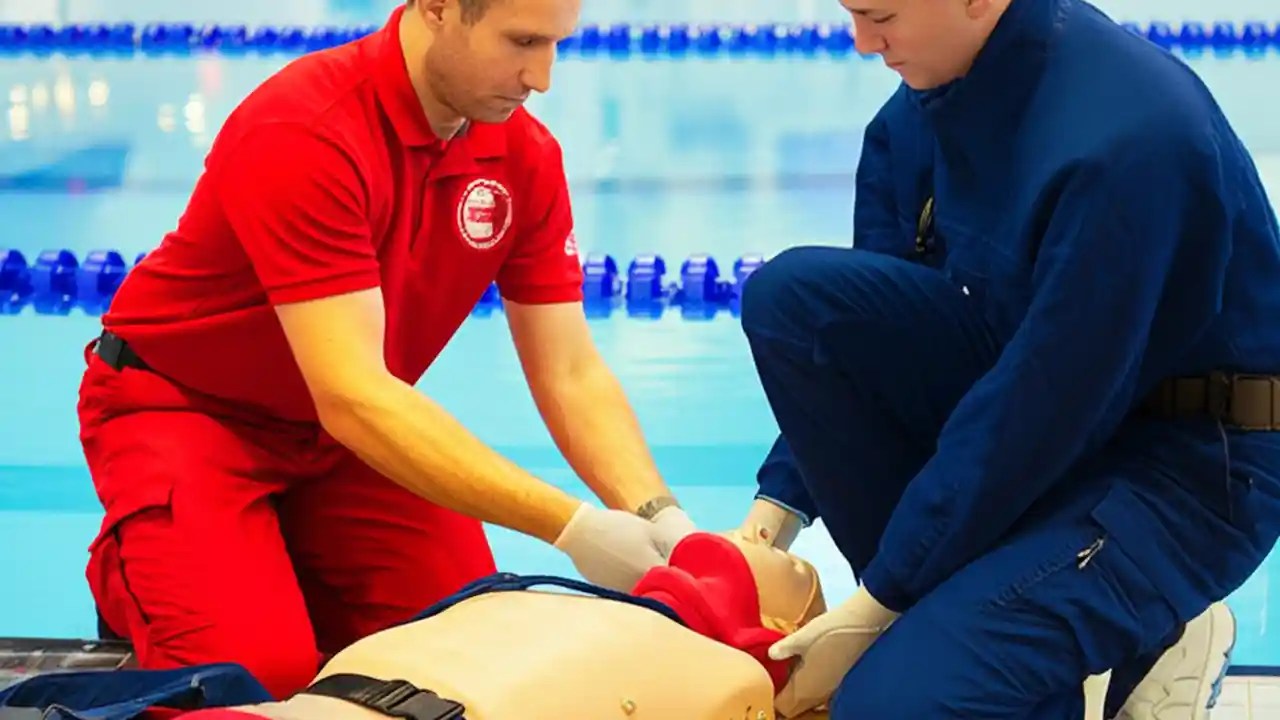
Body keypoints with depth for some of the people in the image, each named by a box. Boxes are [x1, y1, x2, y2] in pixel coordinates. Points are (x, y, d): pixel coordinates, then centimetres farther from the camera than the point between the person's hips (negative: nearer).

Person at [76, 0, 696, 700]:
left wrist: (660, 518, -26)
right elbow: (352, 398, -37)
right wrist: (572, 527, -41)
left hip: (346, 433, 6)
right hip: (183, 408, -6)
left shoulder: (526, 156, -11)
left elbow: (571, 374, -7)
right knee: (264, 668, -24)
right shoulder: (304, 134, -32)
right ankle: (129, 572, 8)